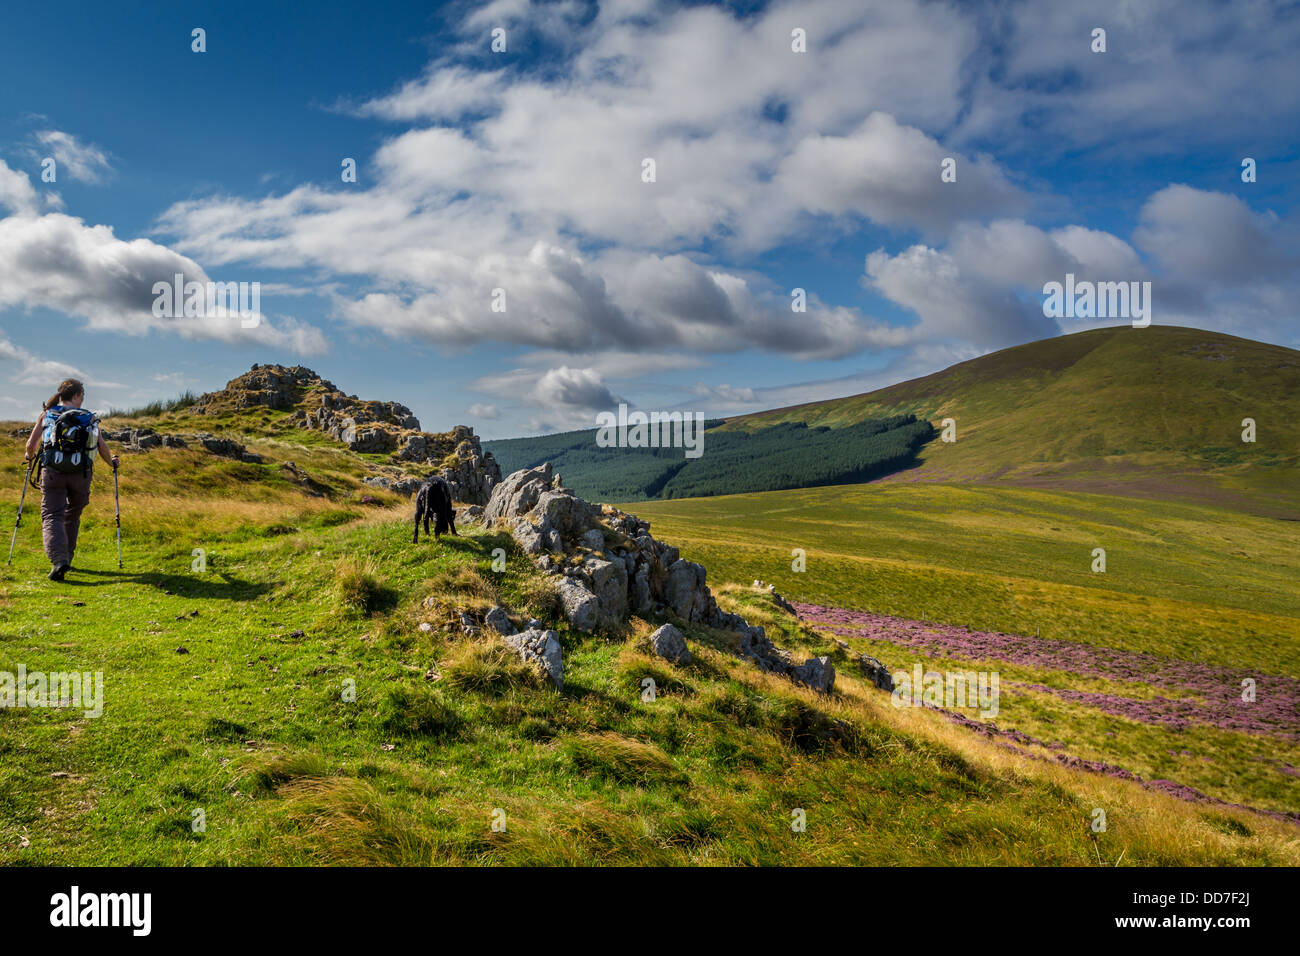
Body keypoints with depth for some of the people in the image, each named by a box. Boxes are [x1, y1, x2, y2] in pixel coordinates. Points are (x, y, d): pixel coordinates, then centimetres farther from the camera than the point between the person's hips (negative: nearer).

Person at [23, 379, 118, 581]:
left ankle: (58, 559, -27)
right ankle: (66, 559, 26)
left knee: (52, 517, -5)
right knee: (72, 517, 20)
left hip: (52, 472, -1)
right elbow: (102, 447, 0)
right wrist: (112, 461, 19)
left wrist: (30, 457, 26)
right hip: (80, 474, 1)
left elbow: (31, 445, 4)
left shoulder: (47, 414, 7)